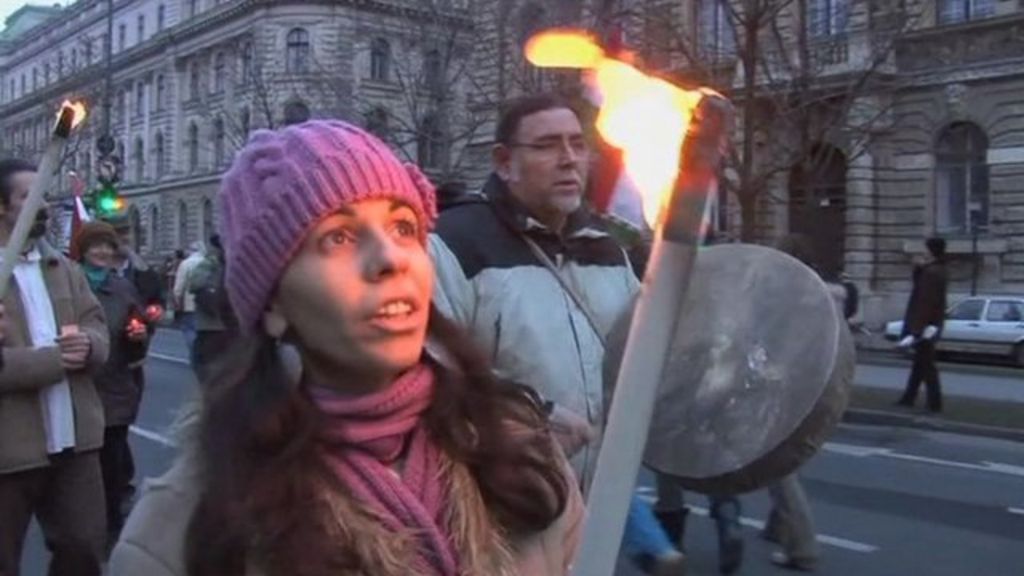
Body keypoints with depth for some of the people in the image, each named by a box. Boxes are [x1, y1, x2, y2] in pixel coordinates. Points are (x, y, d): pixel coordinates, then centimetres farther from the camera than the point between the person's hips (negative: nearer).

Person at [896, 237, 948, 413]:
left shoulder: (930, 272, -19)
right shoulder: (939, 271, 12)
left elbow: (925, 301, -23)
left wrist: (917, 328, -23)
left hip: (925, 325, -10)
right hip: (933, 324, 10)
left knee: (926, 364, -4)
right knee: (920, 362, 14)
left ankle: (935, 403, 0)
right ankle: (908, 398, 23)